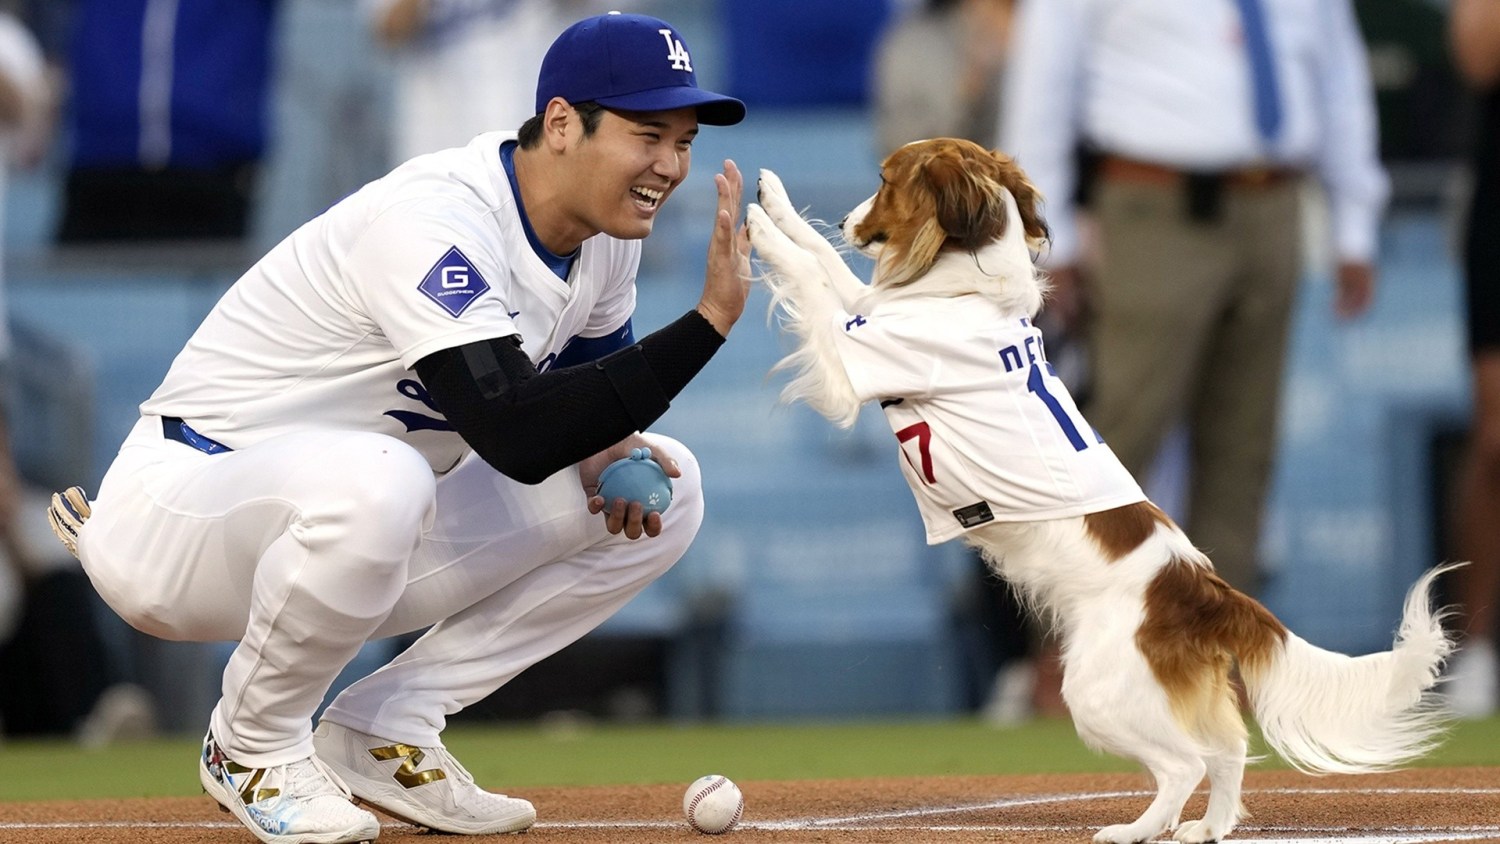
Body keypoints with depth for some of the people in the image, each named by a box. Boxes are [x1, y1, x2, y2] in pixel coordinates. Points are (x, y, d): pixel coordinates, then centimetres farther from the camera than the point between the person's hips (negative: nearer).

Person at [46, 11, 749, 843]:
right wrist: (710, 319, -38)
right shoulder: (434, 222, -28)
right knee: (372, 480, -42)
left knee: (664, 487, 0)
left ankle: (381, 733, 2)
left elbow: (590, 383, 17)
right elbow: (517, 437, -38)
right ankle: (254, 747, -13)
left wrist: (604, 448, -8)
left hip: (357, 529, 9)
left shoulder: (607, 228, -1)